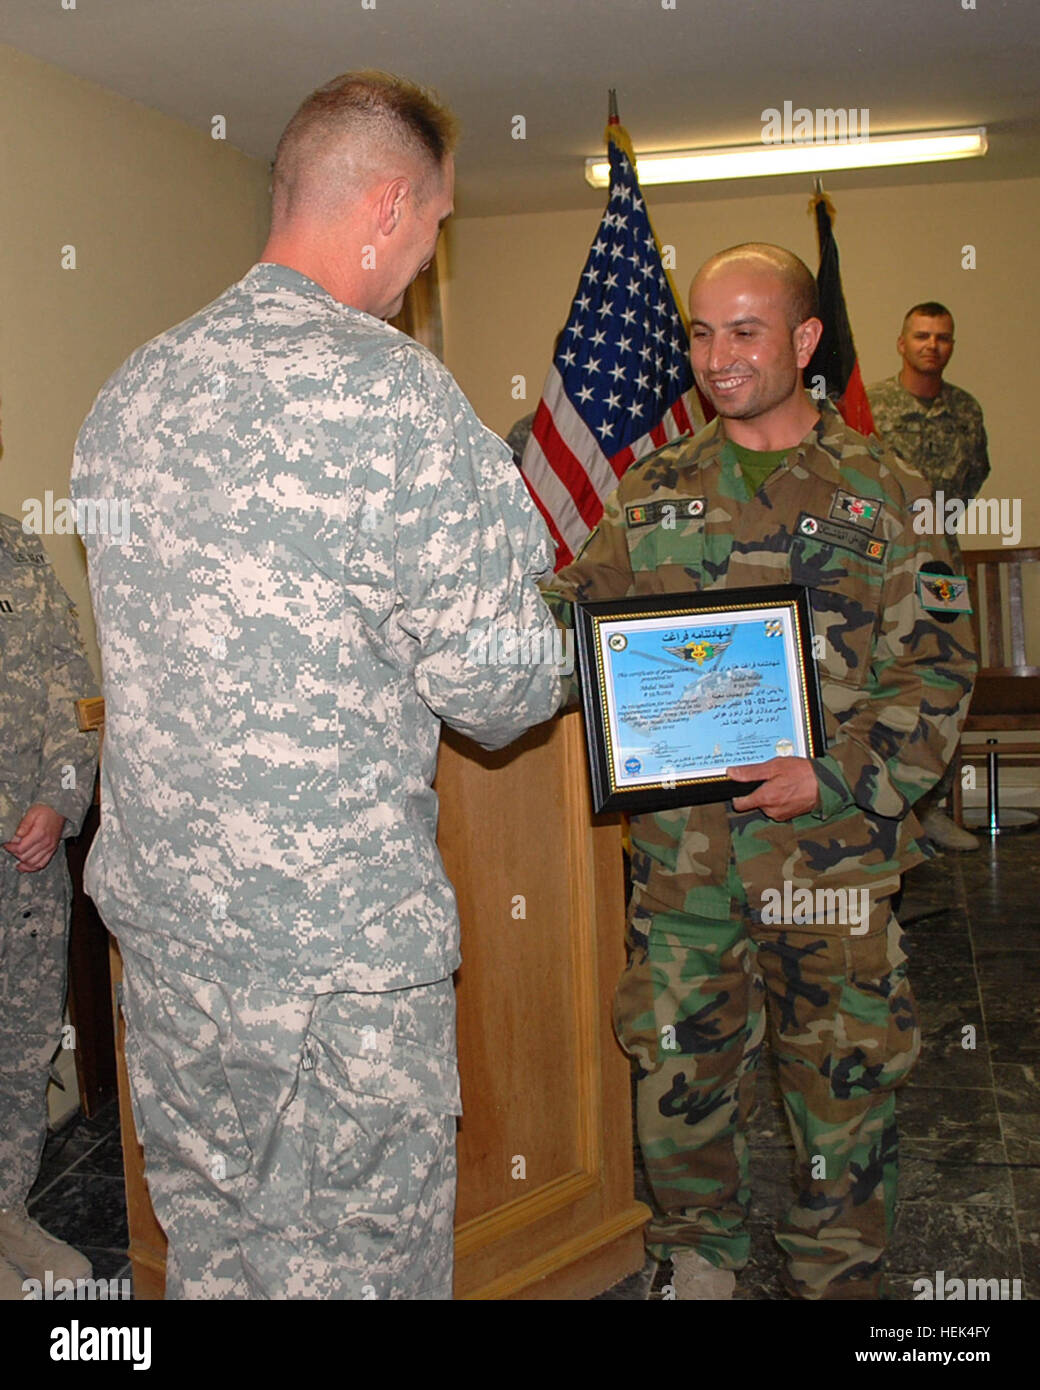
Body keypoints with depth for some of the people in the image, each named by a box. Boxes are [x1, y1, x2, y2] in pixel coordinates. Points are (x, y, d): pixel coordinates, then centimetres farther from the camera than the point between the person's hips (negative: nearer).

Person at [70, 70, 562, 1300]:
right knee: (356, 1267, 11)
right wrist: (549, 659, 7)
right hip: (337, 950, -7)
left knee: (207, 1252, 22)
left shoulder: (129, 389, 6)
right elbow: (497, 688, -16)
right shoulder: (388, 391, -19)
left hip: (157, 920, 7)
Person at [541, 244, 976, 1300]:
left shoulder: (882, 491, 2)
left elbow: (936, 665, -3)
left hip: (832, 847, -2)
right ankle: (699, 1246, 36)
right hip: (681, 845, 2)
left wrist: (835, 775, -15)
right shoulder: (653, 492, 10)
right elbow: (577, 614, 13)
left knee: (842, 1079, 8)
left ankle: (838, 1275, 31)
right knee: (677, 1065, 11)